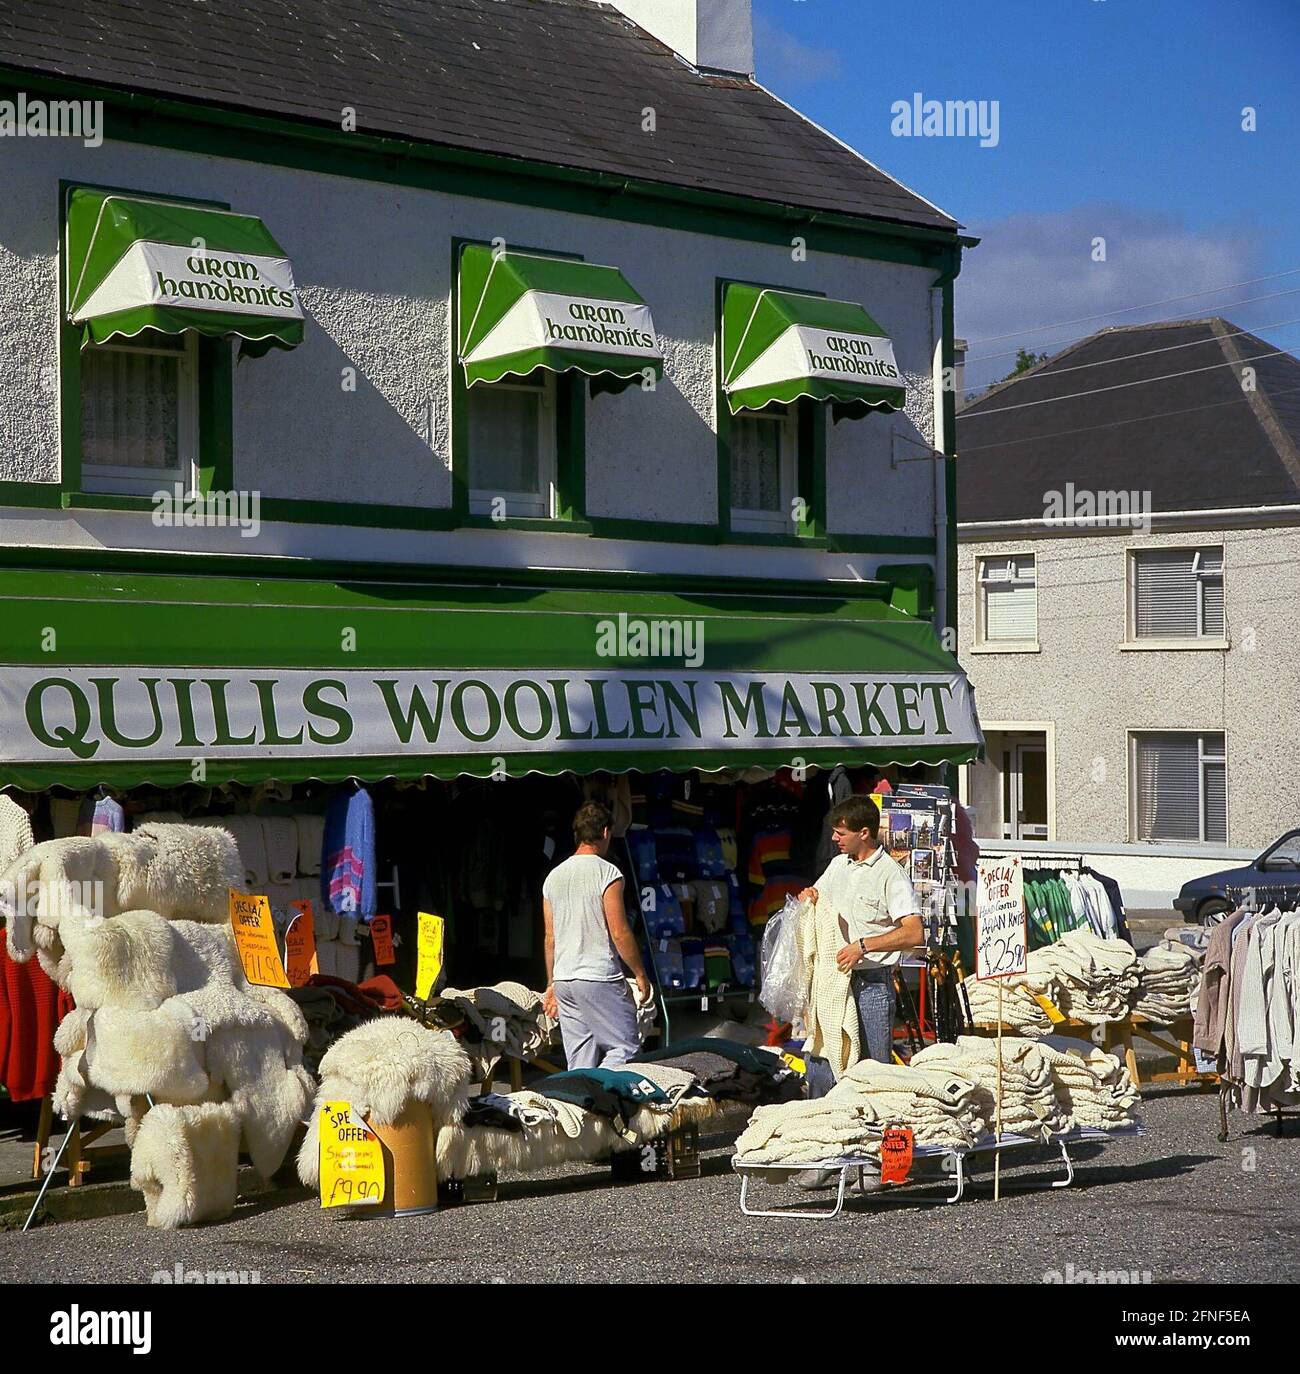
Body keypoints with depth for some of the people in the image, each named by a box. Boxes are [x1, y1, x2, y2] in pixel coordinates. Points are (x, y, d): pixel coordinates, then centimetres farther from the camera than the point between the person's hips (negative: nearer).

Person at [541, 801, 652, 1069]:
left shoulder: (553, 877, 12)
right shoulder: (607, 873, -9)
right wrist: (640, 975, -3)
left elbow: (550, 938, 15)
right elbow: (620, 933, -12)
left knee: (579, 1061, 8)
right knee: (625, 1049, -3)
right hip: (600, 977, -7)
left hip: (563, 980, 7)